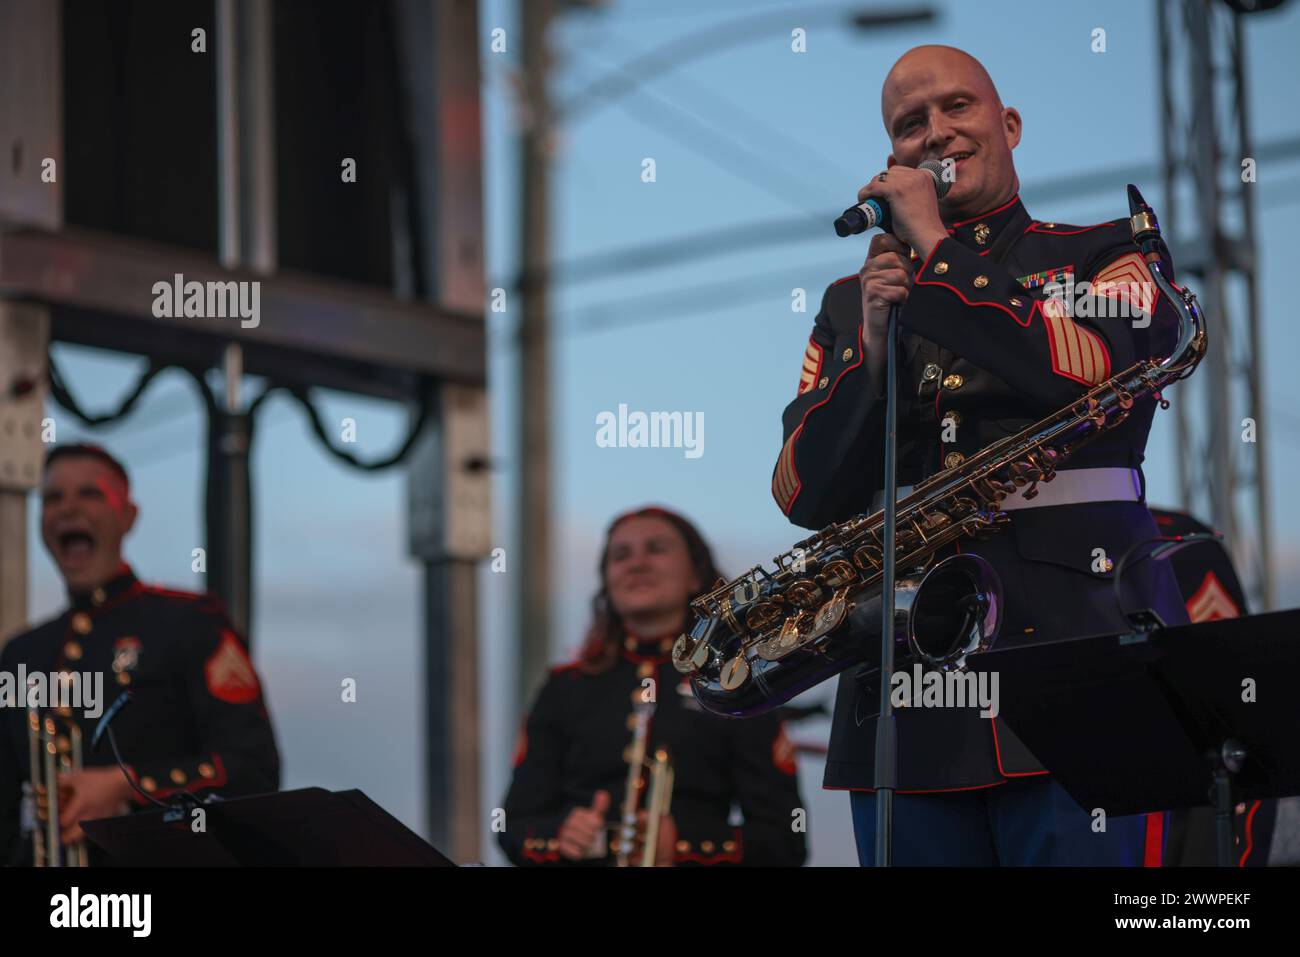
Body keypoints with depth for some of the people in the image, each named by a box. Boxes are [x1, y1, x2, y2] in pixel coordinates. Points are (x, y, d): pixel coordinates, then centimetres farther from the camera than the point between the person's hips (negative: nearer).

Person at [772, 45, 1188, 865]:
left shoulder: (1107, 257, 10)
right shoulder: (851, 304, 18)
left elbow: (1102, 381, -12)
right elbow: (806, 498, 8)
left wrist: (939, 250, -6)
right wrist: (873, 350, -7)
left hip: (1083, 682, -3)